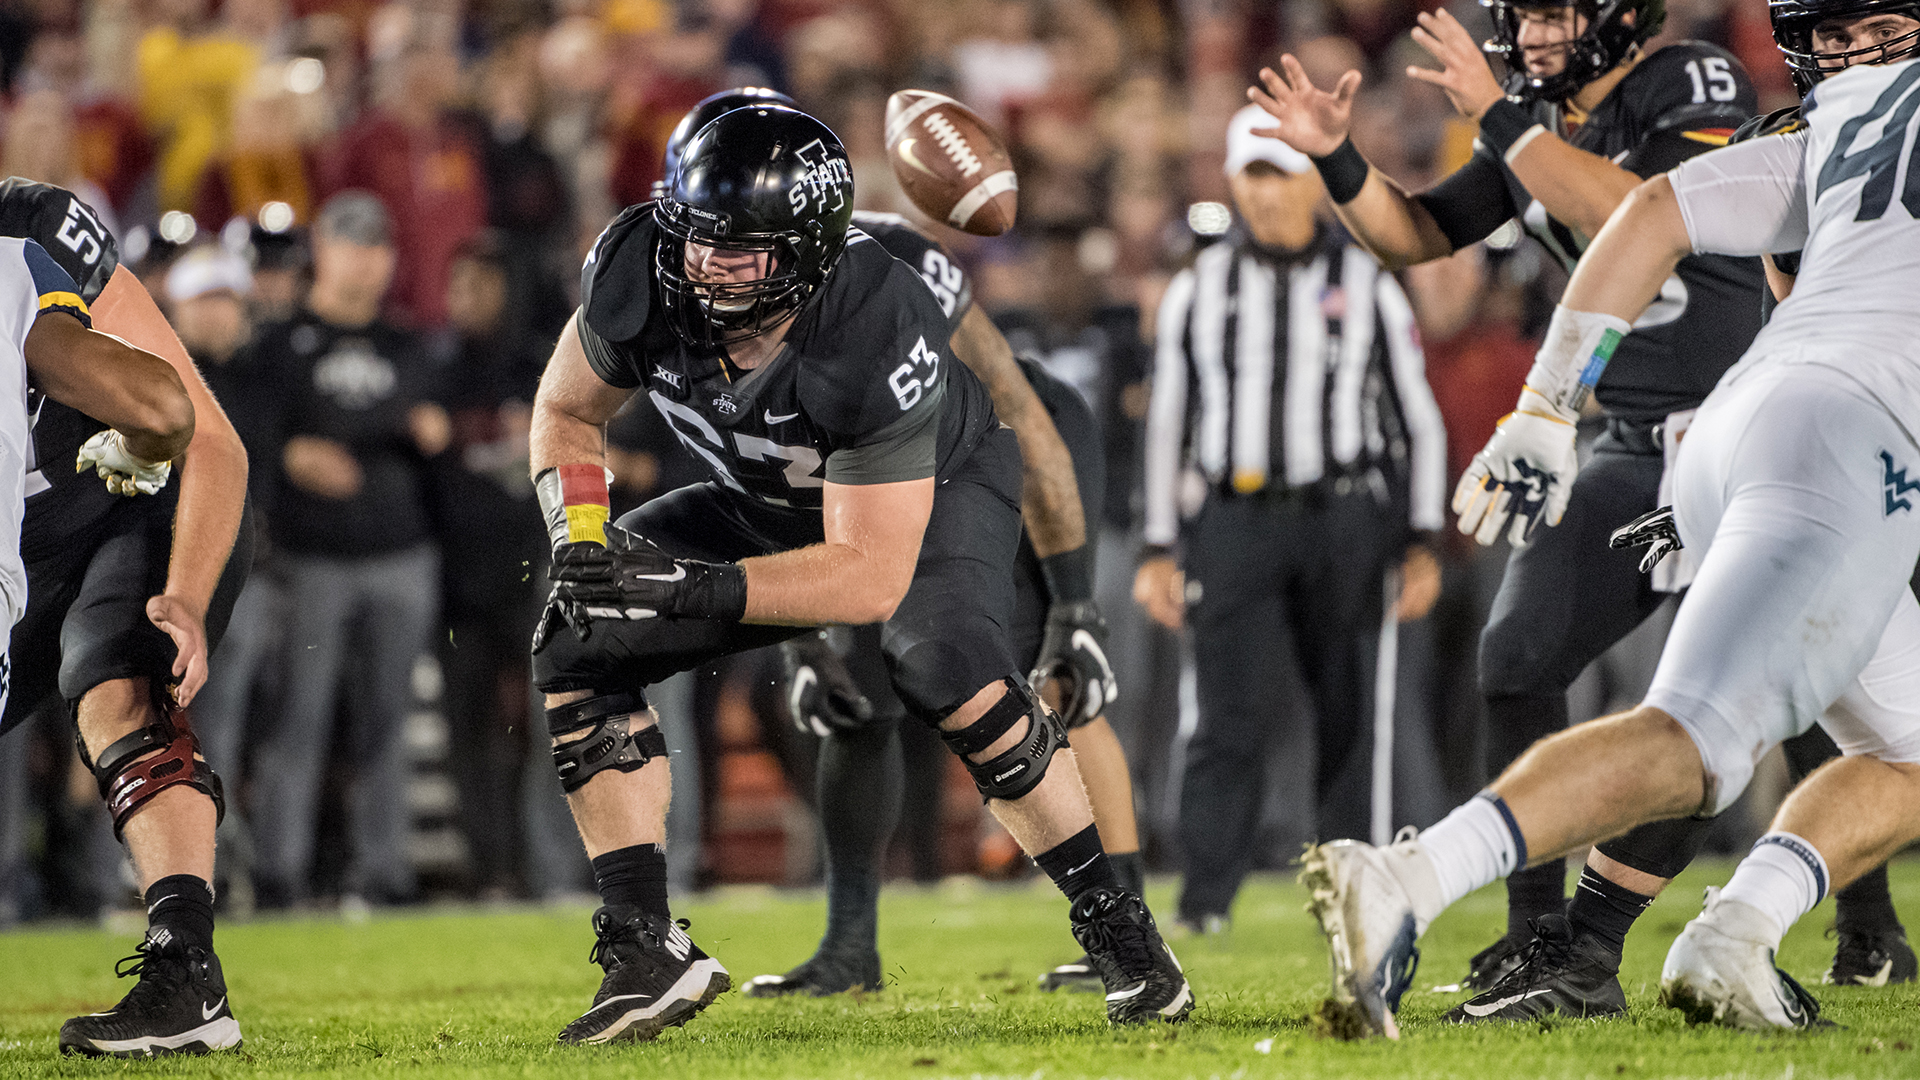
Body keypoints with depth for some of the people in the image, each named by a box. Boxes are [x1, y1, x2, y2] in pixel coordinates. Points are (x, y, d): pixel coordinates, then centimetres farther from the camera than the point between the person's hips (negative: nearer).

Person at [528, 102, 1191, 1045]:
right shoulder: (637, 276, -28)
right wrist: (581, 543, -26)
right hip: (766, 504, 5)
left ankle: (1113, 923, -17)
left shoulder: (874, 337, -41)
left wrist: (695, 589, -45)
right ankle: (646, 950, -8)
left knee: (941, 663, -34)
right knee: (577, 644, -14)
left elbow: (873, 576, -37)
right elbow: (567, 413, -7)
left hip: (935, 488, -5)